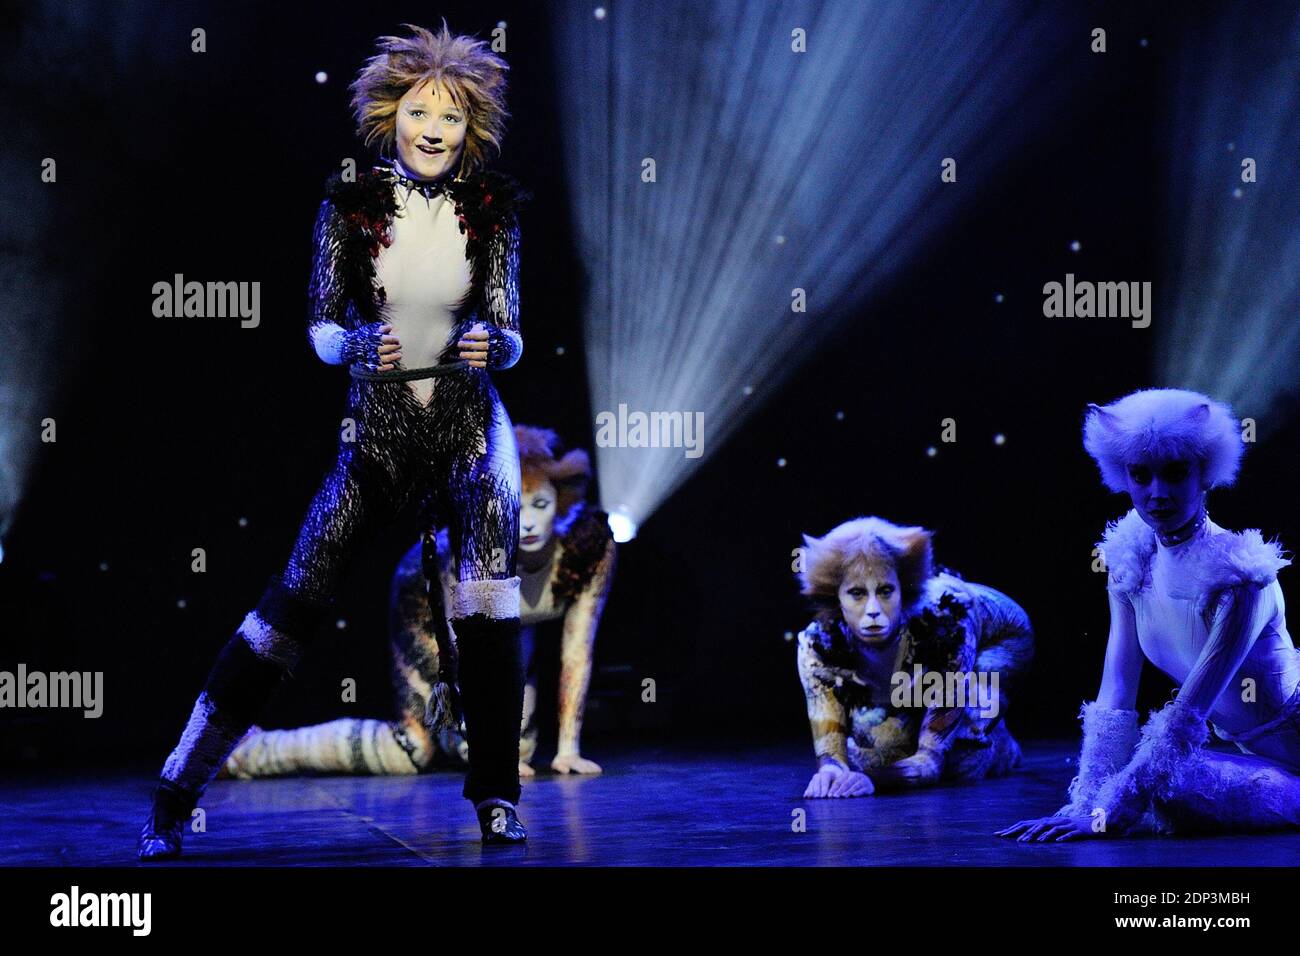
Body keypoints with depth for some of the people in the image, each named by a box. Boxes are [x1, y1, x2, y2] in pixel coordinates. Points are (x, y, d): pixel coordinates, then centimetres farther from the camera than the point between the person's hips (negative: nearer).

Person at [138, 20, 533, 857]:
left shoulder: (491, 209, -2)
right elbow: (321, 327, -3)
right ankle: (176, 796, 2)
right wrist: (360, 344, -26)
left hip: (470, 429, 1)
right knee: (294, 602, -4)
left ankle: (497, 799, -1)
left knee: (489, 606, -15)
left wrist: (487, 343, -27)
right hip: (377, 434, 0)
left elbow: (509, 335, -4)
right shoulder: (352, 204, -4)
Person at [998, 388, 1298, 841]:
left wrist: (1109, 815, -31)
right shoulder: (1130, 562, -3)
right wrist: (1088, 803, -16)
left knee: (1171, 783, -26)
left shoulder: (1239, 575, -23)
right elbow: (1114, 697, -5)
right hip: (1237, 749, 8)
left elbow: (1188, 713, -27)